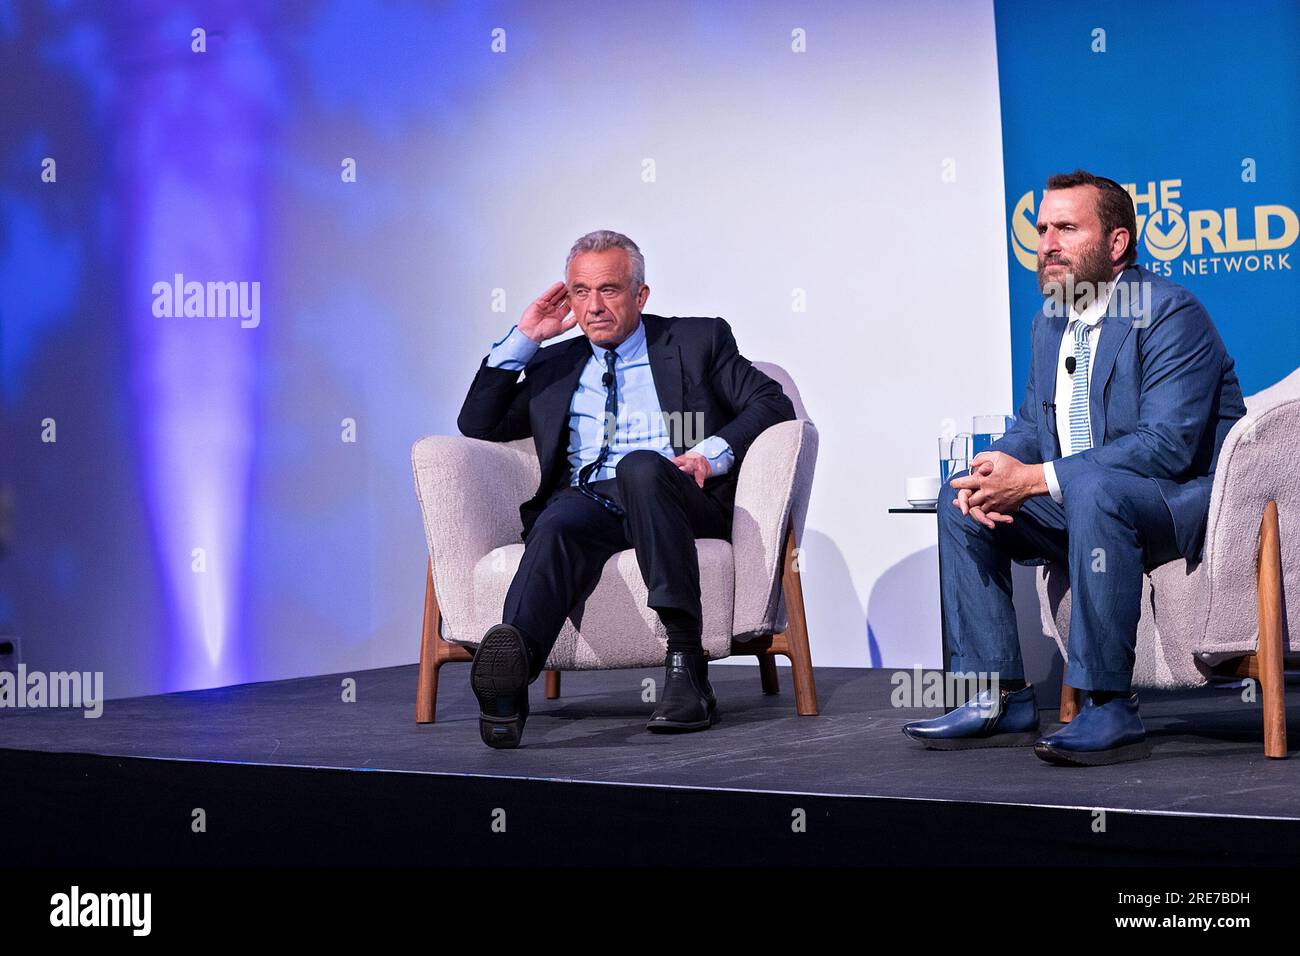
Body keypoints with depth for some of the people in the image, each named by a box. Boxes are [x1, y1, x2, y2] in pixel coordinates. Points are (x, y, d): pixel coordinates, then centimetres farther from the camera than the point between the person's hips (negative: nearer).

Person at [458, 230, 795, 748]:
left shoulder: (699, 341, 19)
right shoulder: (555, 365, 27)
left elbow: (772, 402, 9)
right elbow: (477, 425, 23)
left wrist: (713, 451, -9)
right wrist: (524, 337, 16)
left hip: (678, 502, -2)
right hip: (585, 501, 2)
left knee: (640, 467, -38)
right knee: (558, 525, -36)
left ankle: (686, 662, -45)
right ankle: (509, 679, -65)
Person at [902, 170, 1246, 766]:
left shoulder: (1171, 313, -17)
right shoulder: (1050, 321, 11)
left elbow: (1168, 445, -26)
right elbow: (1032, 425, 16)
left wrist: (1034, 479, -28)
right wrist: (999, 469, -11)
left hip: (1185, 501, -9)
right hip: (1081, 504, 9)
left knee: (1091, 487, -38)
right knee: (960, 501, 0)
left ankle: (1110, 709, -34)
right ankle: (1002, 700, -3)